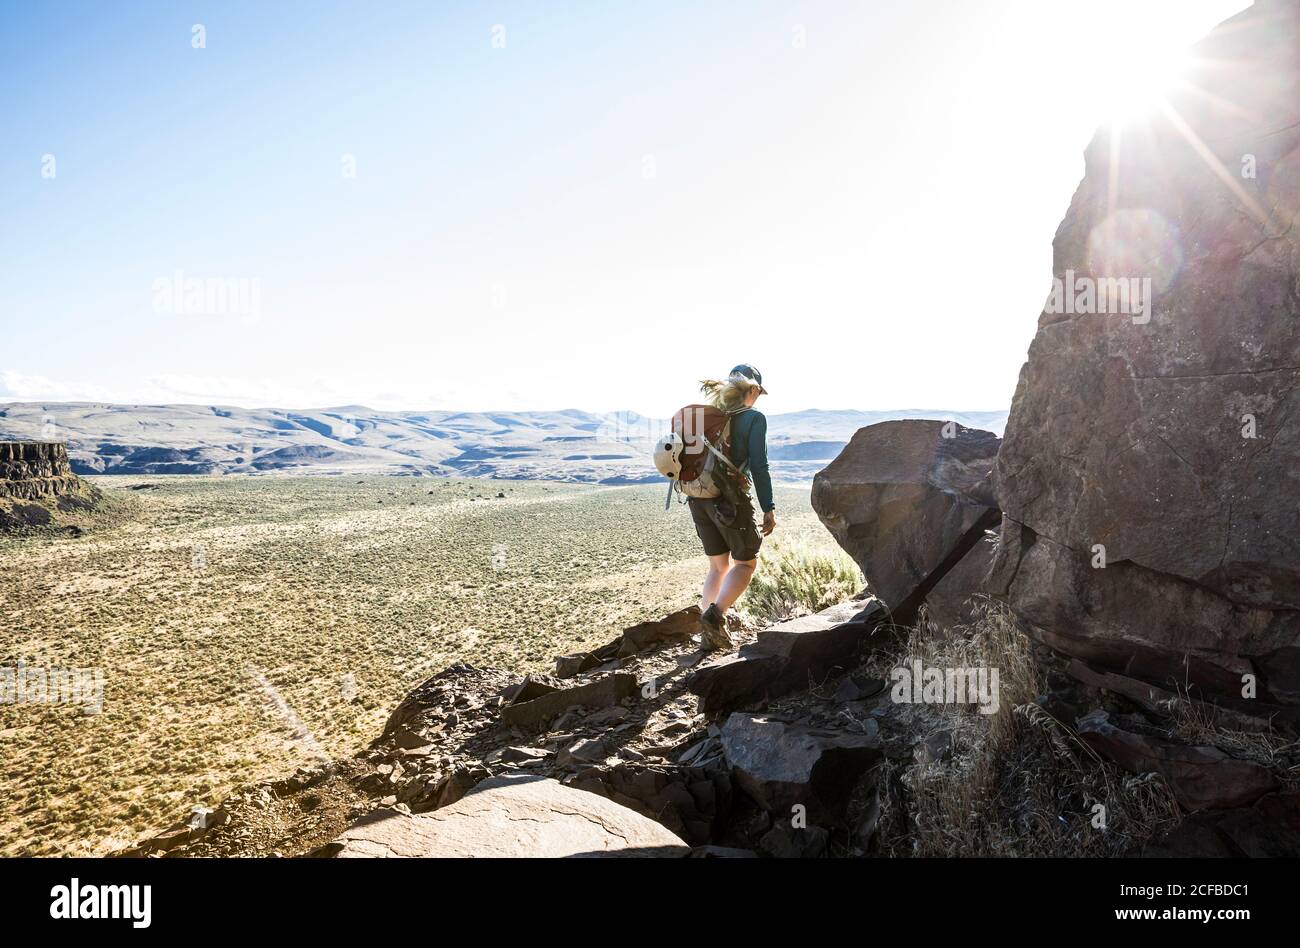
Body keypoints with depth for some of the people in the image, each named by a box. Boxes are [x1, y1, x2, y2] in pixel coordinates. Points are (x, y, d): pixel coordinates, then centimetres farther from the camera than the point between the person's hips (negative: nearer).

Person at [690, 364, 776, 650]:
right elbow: (758, 467, -11)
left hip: (700, 499, 6)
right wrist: (768, 508, -7)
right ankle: (715, 613, -8)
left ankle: (709, 634, 13)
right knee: (746, 563, 13)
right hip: (731, 500, -6)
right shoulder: (754, 418, -5)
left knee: (718, 566, 17)